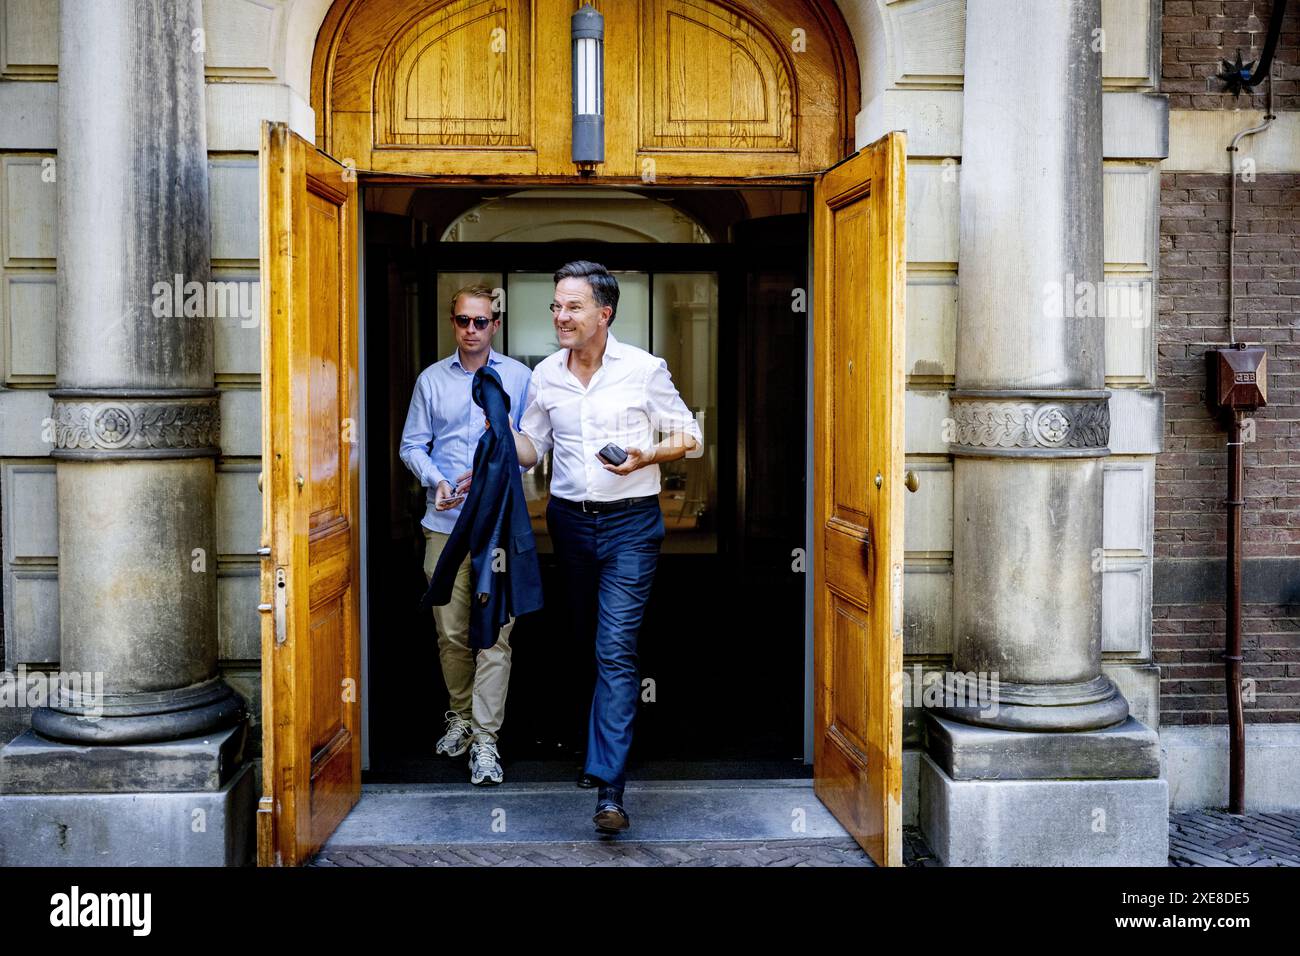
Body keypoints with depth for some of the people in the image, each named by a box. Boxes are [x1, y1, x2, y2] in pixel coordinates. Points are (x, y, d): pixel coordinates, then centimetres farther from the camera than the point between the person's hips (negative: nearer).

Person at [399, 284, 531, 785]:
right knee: (451, 631, 7)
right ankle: (460, 715, 27)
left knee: (494, 634, -5)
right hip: (444, 521, 2)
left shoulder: (518, 377, 6)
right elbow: (412, 444, 11)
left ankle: (485, 739, -2)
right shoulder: (431, 379, 12)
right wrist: (436, 481, -8)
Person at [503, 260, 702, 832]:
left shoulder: (644, 369, -6)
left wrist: (646, 456, -17)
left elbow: (691, 438, 0)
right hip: (569, 521, 5)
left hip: (630, 523, -5)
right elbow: (530, 450, 14)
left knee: (615, 649, -12)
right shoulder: (545, 375, 6)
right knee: (590, 638, 17)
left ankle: (609, 788, -13)